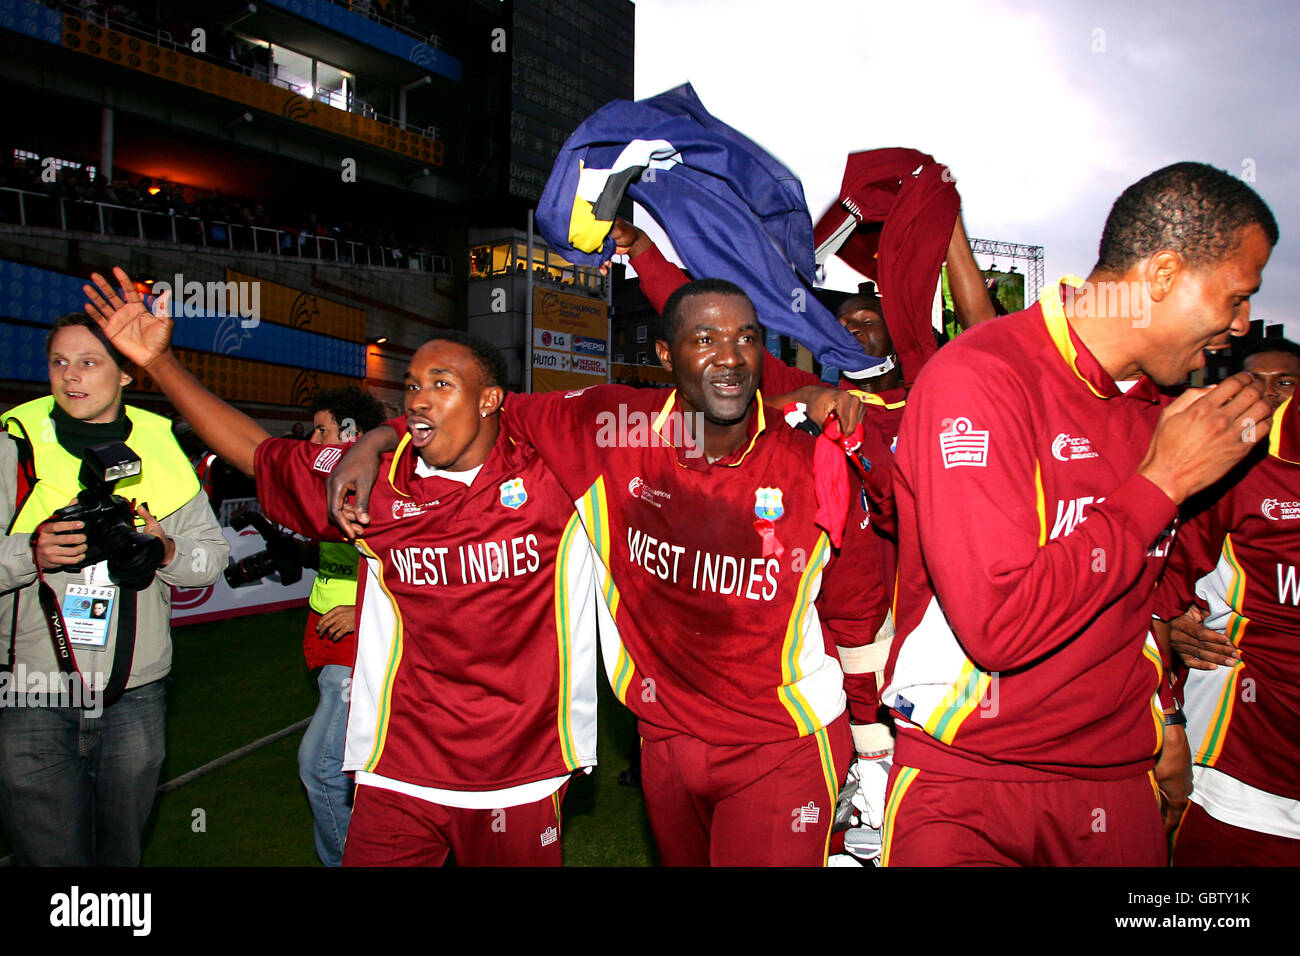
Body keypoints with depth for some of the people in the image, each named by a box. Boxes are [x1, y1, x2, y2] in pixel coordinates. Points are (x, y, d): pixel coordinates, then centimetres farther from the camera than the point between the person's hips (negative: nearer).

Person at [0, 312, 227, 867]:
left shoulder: (159, 448, 4)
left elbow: (213, 556, 6)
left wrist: (166, 552, -14)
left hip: (135, 696, 2)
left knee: (122, 850, 15)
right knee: (50, 853, 1)